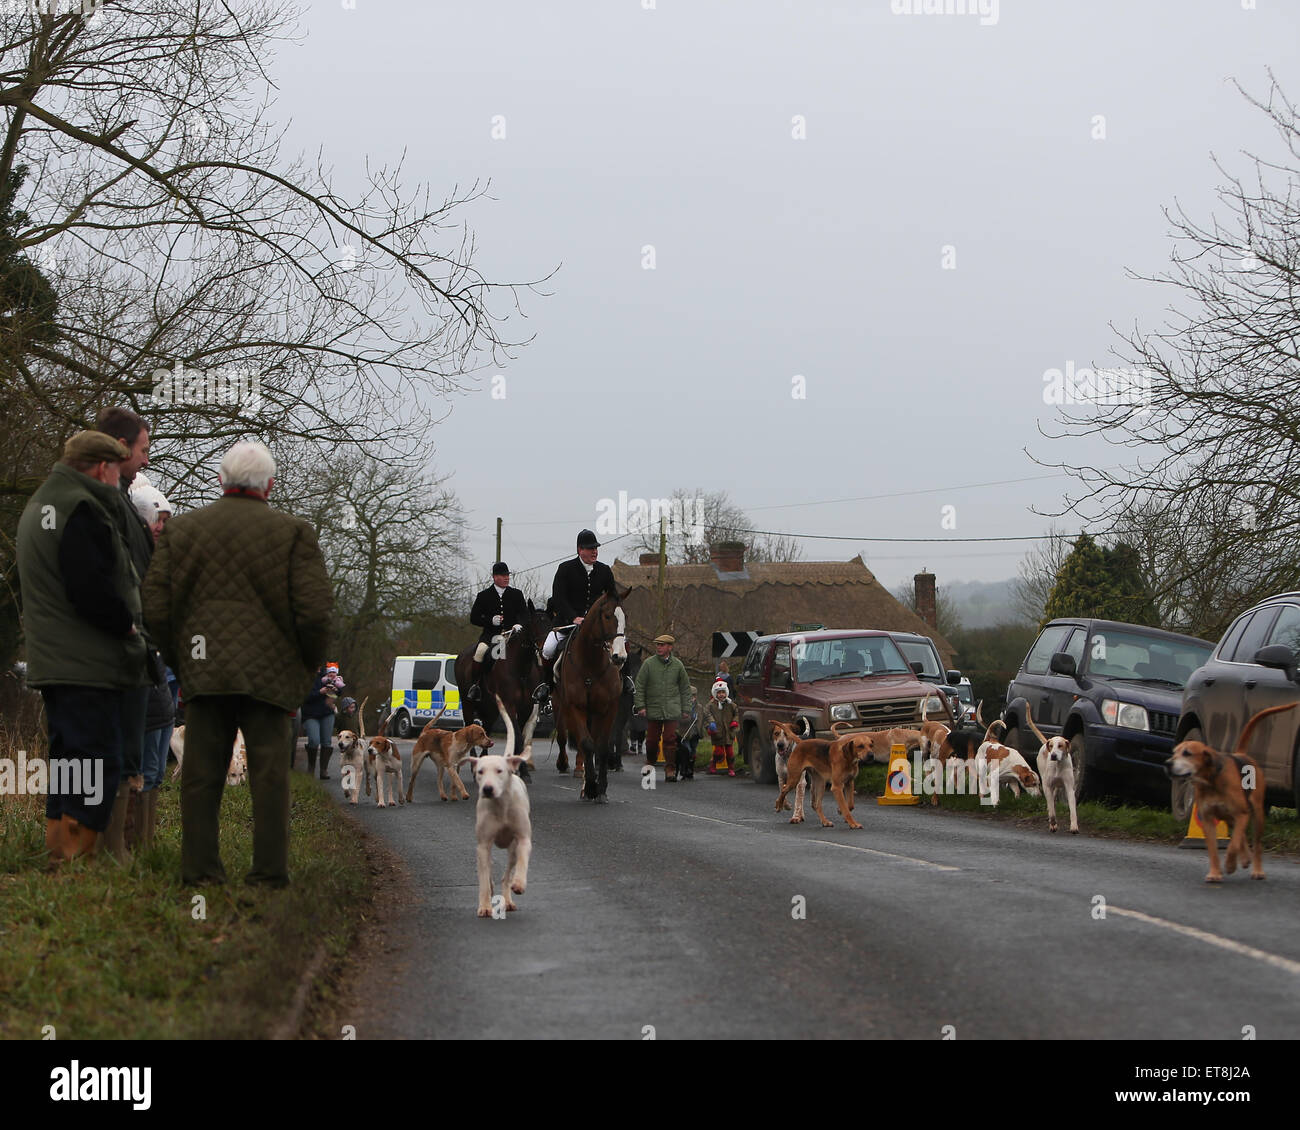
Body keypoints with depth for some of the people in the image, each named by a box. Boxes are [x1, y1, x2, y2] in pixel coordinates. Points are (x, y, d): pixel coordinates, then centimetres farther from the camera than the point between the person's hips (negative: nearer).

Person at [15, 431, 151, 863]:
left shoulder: (37, 507, 19)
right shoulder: (82, 509, -16)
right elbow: (93, 590, -24)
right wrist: (128, 625, -8)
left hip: (52, 661, 10)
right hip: (91, 664, -10)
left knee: (67, 760, 16)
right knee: (98, 763, -8)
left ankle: (57, 853, 20)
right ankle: (76, 859, -9)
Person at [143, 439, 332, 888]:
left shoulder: (180, 529, 8)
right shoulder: (294, 532, 0)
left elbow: (156, 609, 5)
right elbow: (315, 610, -7)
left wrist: (178, 659, 17)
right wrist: (308, 665, 9)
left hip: (203, 670, 2)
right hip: (269, 672, -2)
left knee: (201, 774, 5)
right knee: (269, 774, 1)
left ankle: (199, 869, 5)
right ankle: (269, 871, 0)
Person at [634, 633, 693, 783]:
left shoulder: (678, 665, 5)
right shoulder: (648, 664, 1)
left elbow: (685, 688, 12)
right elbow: (639, 686, 3)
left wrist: (685, 709, 8)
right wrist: (640, 705, -5)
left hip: (672, 710, 0)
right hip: (653, 709, 0)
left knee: (671, 740, -7)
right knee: (652, 739, 5)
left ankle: (670, 769, -2)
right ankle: (650, 763, 28)